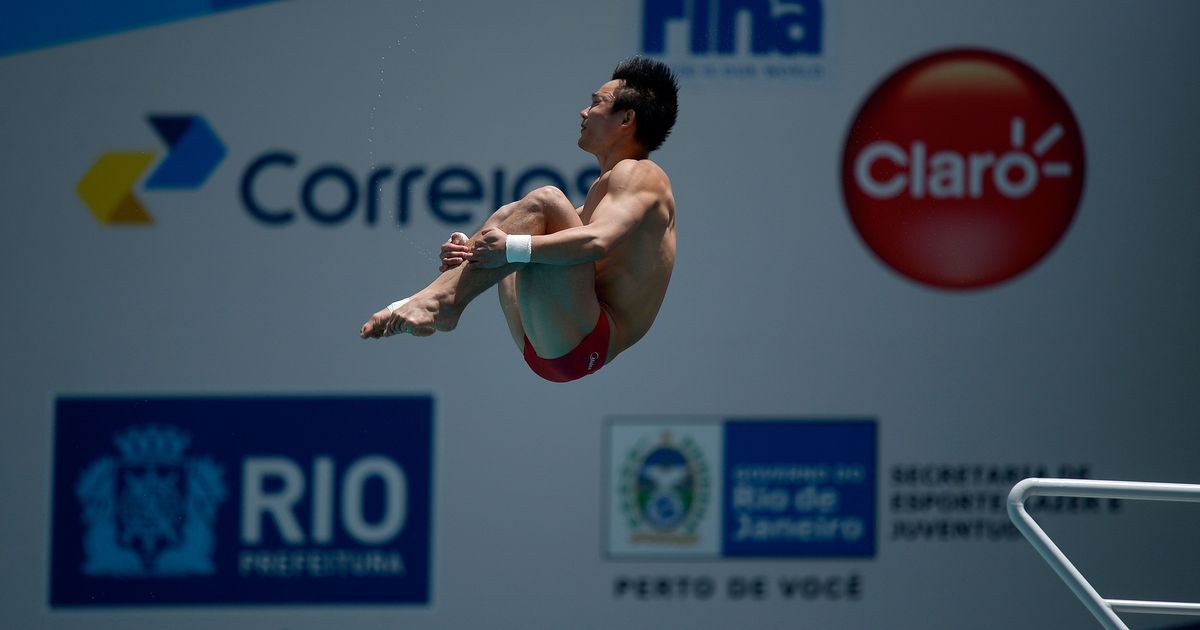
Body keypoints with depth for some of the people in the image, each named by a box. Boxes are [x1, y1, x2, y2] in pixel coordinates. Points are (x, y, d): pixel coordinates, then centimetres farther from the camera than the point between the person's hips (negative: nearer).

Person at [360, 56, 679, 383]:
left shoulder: (640, 175, -3)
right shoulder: (607, 185, 28)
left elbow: (598, 242, -23)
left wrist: (513, 248, -28)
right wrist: (471, 248, 6)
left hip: (581, 343, -10)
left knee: (544, 202, -23)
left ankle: (442, 299, -28)